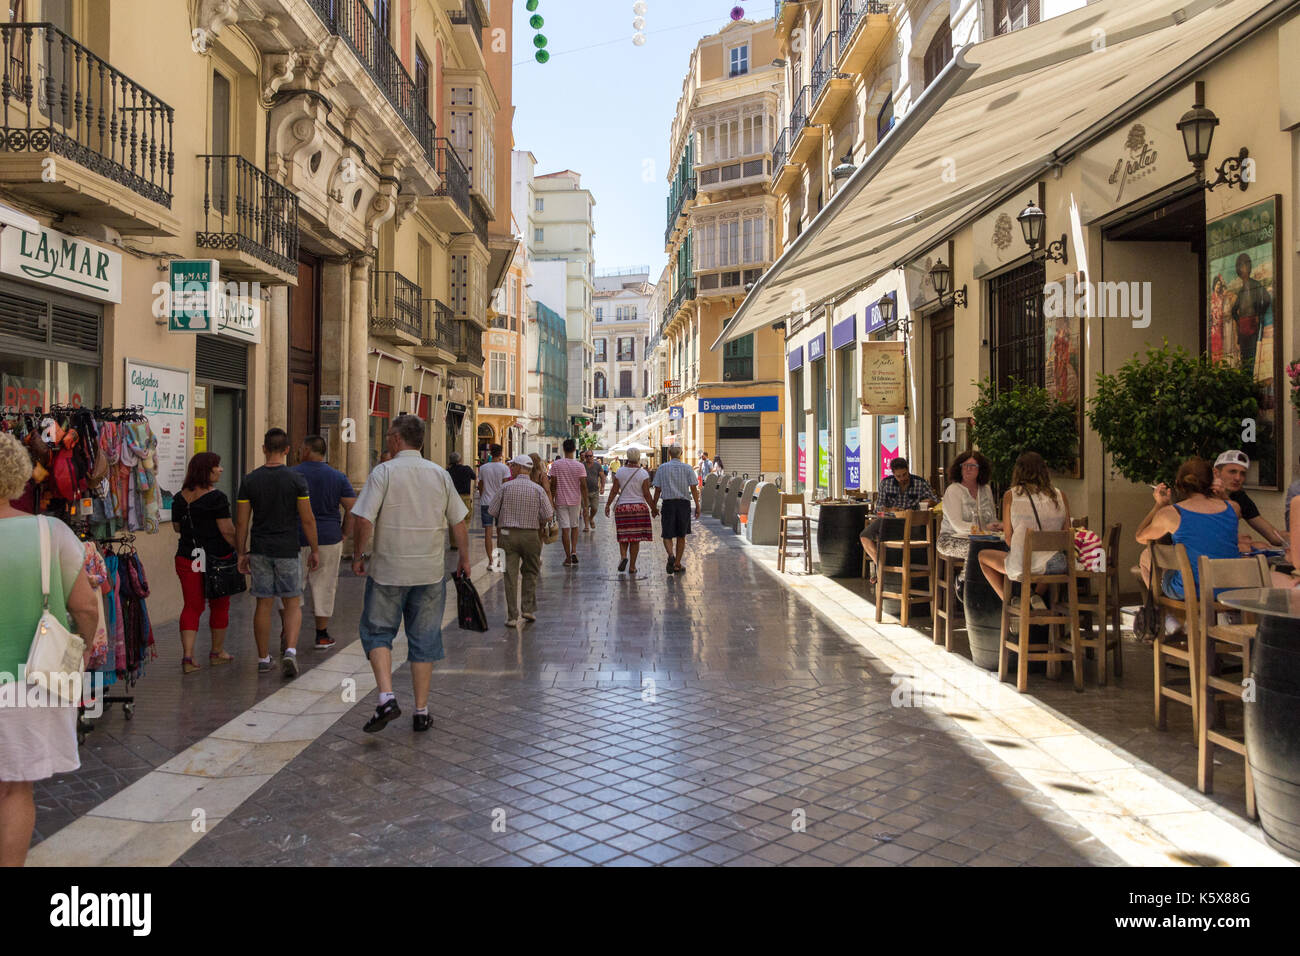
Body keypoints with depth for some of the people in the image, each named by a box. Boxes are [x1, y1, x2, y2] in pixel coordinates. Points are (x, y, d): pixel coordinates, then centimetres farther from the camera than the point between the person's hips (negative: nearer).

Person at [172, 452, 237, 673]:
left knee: (192, 606, 8)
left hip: (187, 559, 5)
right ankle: (217, 652, 24)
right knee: (219, 605, 12)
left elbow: (177, 527, 15)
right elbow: (227, 531, -16)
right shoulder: (216, 498, -14)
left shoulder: (179, 498, 4)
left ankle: (187, 657, -2)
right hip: (217, 558, -4)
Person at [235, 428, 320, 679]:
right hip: (288, 550, -2)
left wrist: (242, 553, 12)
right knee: (292, 603, 7)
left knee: (264, 604, 10)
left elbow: (241, 522, 2)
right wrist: (314, 550, 4)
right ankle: (290, 651, -11)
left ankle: (263, 658, 18)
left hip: (260, 551, 2)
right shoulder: (296, 479, -7)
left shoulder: (249, 480, 0)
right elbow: (308, 520, -6)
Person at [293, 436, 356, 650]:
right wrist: (344, 534, 8)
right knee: (324, 586, 9)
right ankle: (322, 635, 16)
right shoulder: (338, 477, 1)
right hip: (329, 540, 1)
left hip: (295, 539, -1)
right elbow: (352, 509, -2)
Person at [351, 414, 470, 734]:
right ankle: (421, 712, 15)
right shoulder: (440, 474, 3)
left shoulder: (383, 472, -7)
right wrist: (464, 558, 18)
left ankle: (387, 697, -5)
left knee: (377, 632, 11)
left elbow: (363, 520, -14)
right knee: (424, 639, 10)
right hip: (430, 571, 3)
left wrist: (358, 555, 1)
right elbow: (458, 522, 6)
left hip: (388, 570, -3)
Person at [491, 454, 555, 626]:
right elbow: (548, 516, -5)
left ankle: (512, 616, 3)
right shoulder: (538, 489, -3)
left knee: (511, 575, 3)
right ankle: (528, 608, 13)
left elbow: (493, 512, 1)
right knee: (530, 572, 18)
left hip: (508, 534, 0)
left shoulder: (506, 487, -4)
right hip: (530, 535, 0)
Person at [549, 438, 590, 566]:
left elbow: (553, 485, -2)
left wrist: (551, 501, 9)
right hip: (575, 501, 0)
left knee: (565, 528, 2)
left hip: (561, 501, 0)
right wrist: (585, 505, -3)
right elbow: (583, 486, -8)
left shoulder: (556, 465, -5)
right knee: (574, 526, 19)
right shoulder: (580, 466, -6)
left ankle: (568, 557, 3)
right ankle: (573, 551, 6)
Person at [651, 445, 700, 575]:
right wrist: (697, 506, 1)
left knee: (667, 535, 4)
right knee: (681, 536, 12)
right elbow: (694, 488, -4)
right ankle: (677, 564, 14)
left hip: (668, 503, 0)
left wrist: (654, 505, 11)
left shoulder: (661, 468, 2)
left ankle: (671, 555, -24)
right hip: (684, 503, 0)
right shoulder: (687, 468, 1)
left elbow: (657, 490, 2)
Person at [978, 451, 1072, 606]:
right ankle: (1038, 595, 17)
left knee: (983, 556, 26)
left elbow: (1009, 537, 3)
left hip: (1022, 566, -3)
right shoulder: (1060, 495, 5)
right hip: (1056, 566, 3)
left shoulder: (1010, 496, -2)